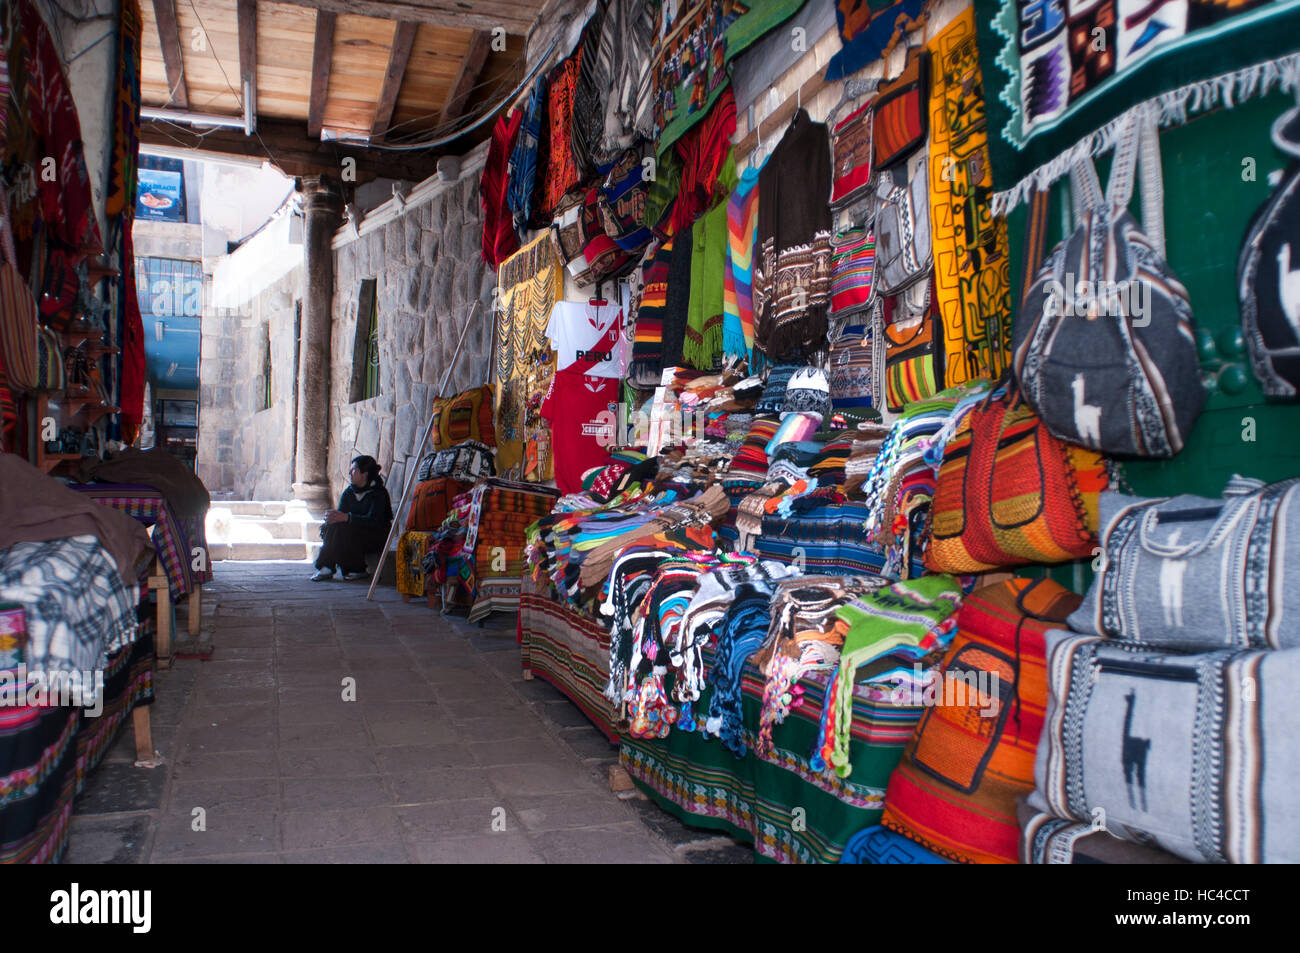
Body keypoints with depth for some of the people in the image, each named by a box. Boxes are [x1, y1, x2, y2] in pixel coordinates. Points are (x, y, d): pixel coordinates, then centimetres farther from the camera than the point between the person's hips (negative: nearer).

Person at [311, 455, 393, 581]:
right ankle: (326, 568, -22)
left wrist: (346, 517, -36)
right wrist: (332, 518, -25)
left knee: (342, 529, -29)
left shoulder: (379, 492, -13)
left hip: (377, 538, -6)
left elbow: (373, 520, -26)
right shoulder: (348, 492, 8)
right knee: (332, 527, -20)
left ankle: (358, 570, -18)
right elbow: (340, 515, 0)